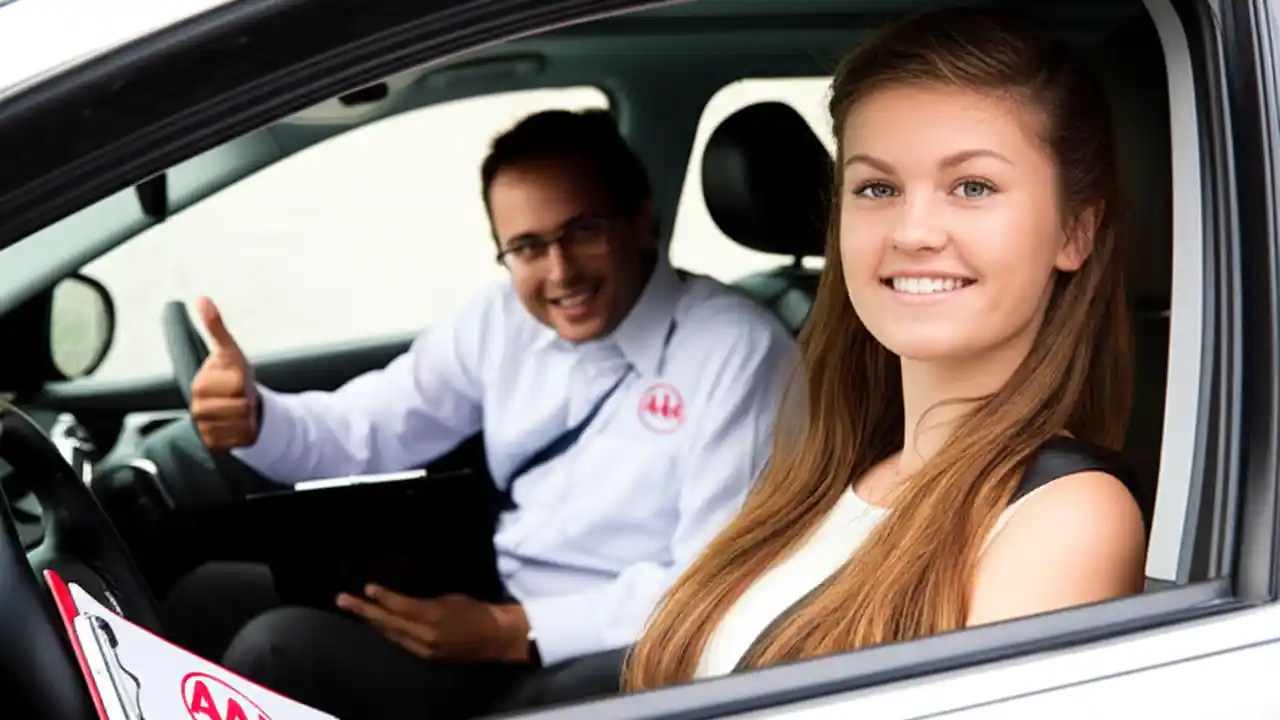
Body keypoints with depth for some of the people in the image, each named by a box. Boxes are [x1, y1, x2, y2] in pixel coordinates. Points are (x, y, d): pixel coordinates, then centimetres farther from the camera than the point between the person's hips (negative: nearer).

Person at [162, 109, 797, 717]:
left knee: (278, 650, -19)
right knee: (207, 601, -3)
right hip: (486, 600, 7)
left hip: (601, 655, -7)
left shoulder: (737, 353, -15)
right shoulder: (504, 320, 5)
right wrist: (254, 418, -15)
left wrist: (516, 632, -26)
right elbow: (365, 429, 8)